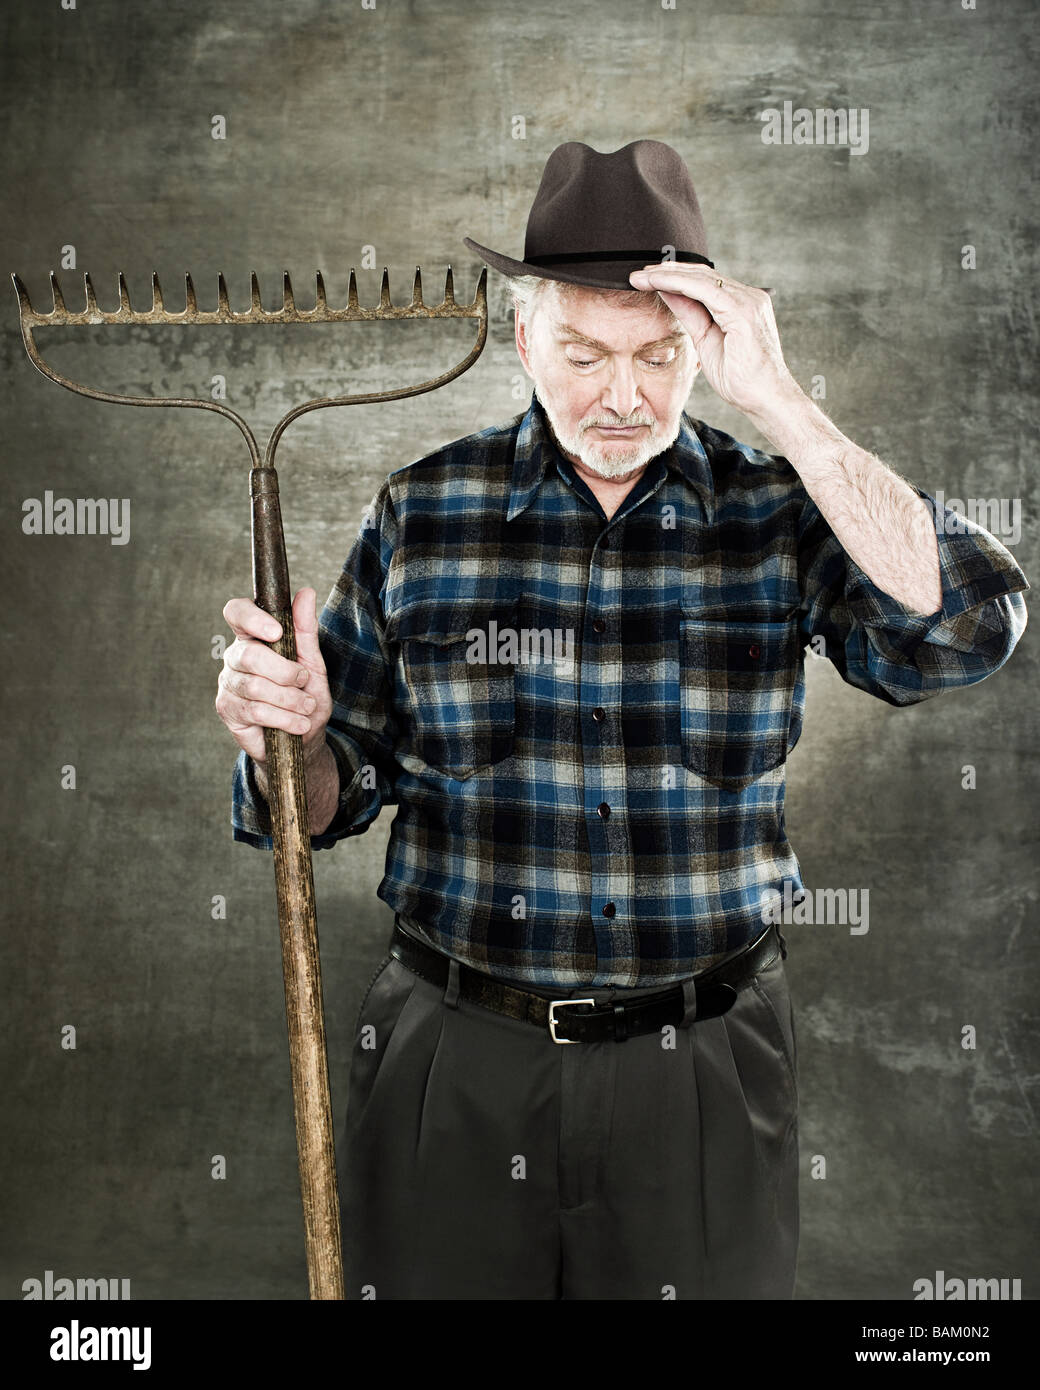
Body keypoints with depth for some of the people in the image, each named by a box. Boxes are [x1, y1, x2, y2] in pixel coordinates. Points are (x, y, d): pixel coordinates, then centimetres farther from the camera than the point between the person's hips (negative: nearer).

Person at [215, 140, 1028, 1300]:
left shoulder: (777, 513, -3)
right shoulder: (422, 516, -3)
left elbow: (964, 629, -21)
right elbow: (336, 795, 3)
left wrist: (774, 399, -22)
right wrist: (288, 730, -21)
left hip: (703, 1074, 0)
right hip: (453, 1065, 1)